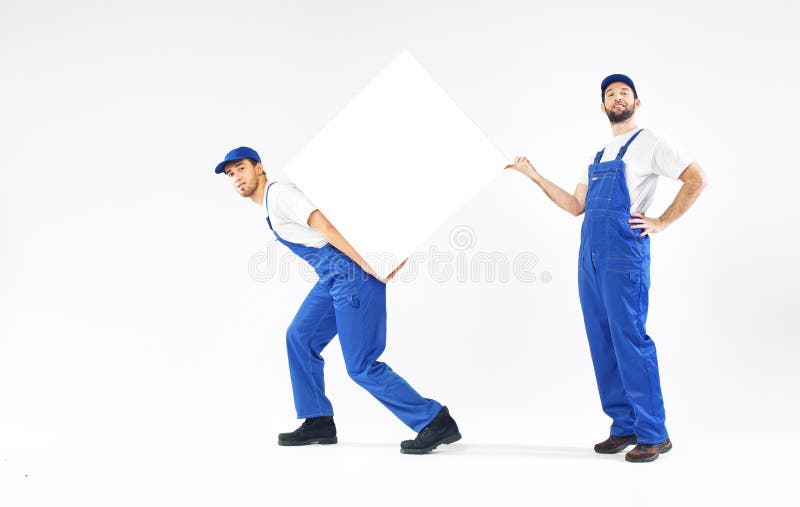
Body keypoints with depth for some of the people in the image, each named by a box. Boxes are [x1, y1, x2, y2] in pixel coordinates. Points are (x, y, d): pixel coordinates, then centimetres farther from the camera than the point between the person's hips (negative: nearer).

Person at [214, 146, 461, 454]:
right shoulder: (272, 202, 22)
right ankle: (319, 423, 21)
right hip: (334, 278, 10)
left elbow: (325, 227, -18)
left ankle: (436, 422, -1)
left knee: (361, 366, -8)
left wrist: (365, 264, -21)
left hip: (352, 274, -10)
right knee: (300, 337, 14)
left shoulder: (278, 192, -8)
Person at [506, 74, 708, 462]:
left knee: (630, 341, -8)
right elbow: (576, 206, 19)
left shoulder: (649, 143, 2)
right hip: (590, 256, 8)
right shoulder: (600, 155, 23)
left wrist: (662, 222, -6)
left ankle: (654, 434, 1)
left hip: (624, 255, -7)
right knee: (602, 343, 7)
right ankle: (624, 426, 17)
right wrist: (535, 176, 17)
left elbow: (696, 180, -3)